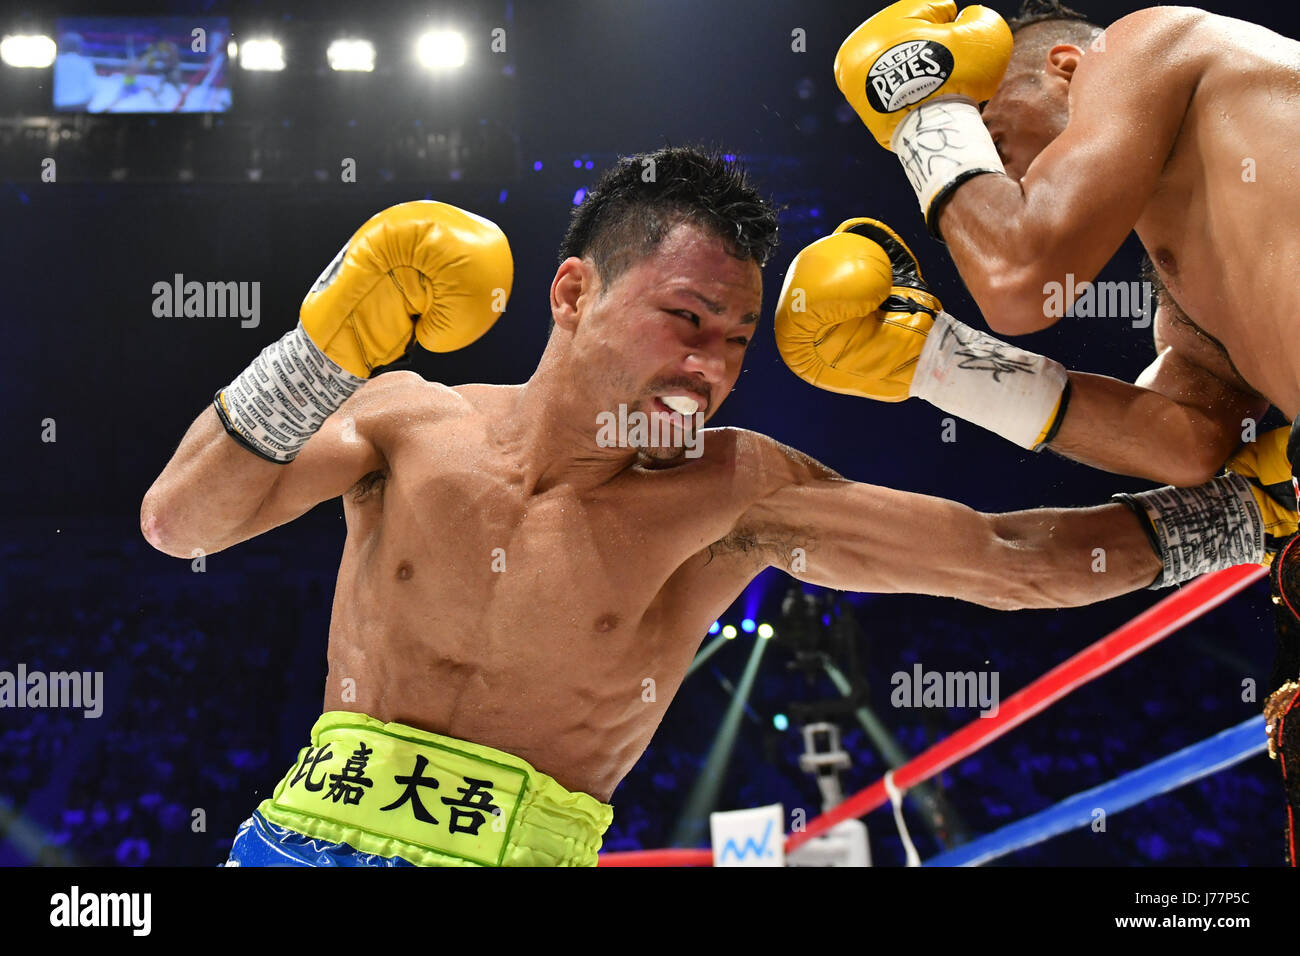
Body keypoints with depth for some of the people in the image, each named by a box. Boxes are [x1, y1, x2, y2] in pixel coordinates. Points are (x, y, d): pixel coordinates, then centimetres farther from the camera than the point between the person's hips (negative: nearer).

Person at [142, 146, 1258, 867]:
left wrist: (1234, 513, -4)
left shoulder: (730, 493, -2)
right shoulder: (408, 422, 2)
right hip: (307, 839, 0)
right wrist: (321, 349, -16)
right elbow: (178, 521, -5)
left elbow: (1005, 557, -2)